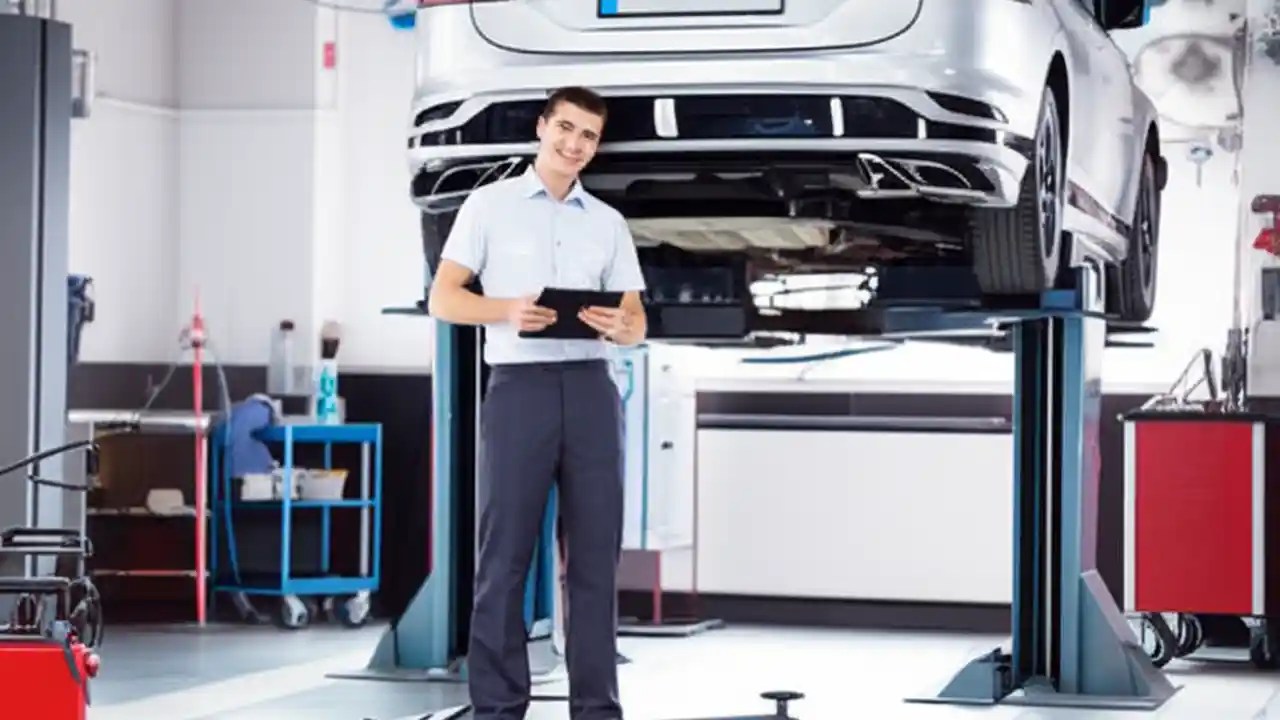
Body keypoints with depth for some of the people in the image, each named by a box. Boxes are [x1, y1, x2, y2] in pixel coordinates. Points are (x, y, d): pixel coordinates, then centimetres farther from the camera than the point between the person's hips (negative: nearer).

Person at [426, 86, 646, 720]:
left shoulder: (608, 222, 15)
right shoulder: (489, 204, 5)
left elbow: (636, 322, 13)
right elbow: (443, 299, 0)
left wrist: (620, 327, -12)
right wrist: (509, 310, -18)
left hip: (590, 388, 3)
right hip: (519, 387, -3)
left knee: (595, 553, 2)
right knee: (505, 554, -2)